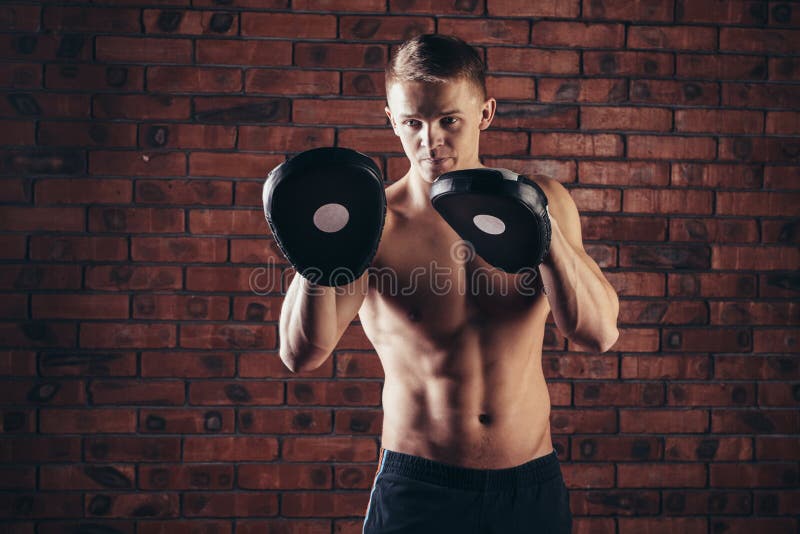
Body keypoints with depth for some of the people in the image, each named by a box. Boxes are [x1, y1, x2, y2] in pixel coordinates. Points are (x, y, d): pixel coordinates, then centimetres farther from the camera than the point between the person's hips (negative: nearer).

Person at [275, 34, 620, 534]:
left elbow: (598, 334, -11)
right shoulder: (373, 225, -10)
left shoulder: (541, 202, -2)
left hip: (533, 484, 3)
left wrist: (546, 234, -25)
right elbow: (303, 353, -19)